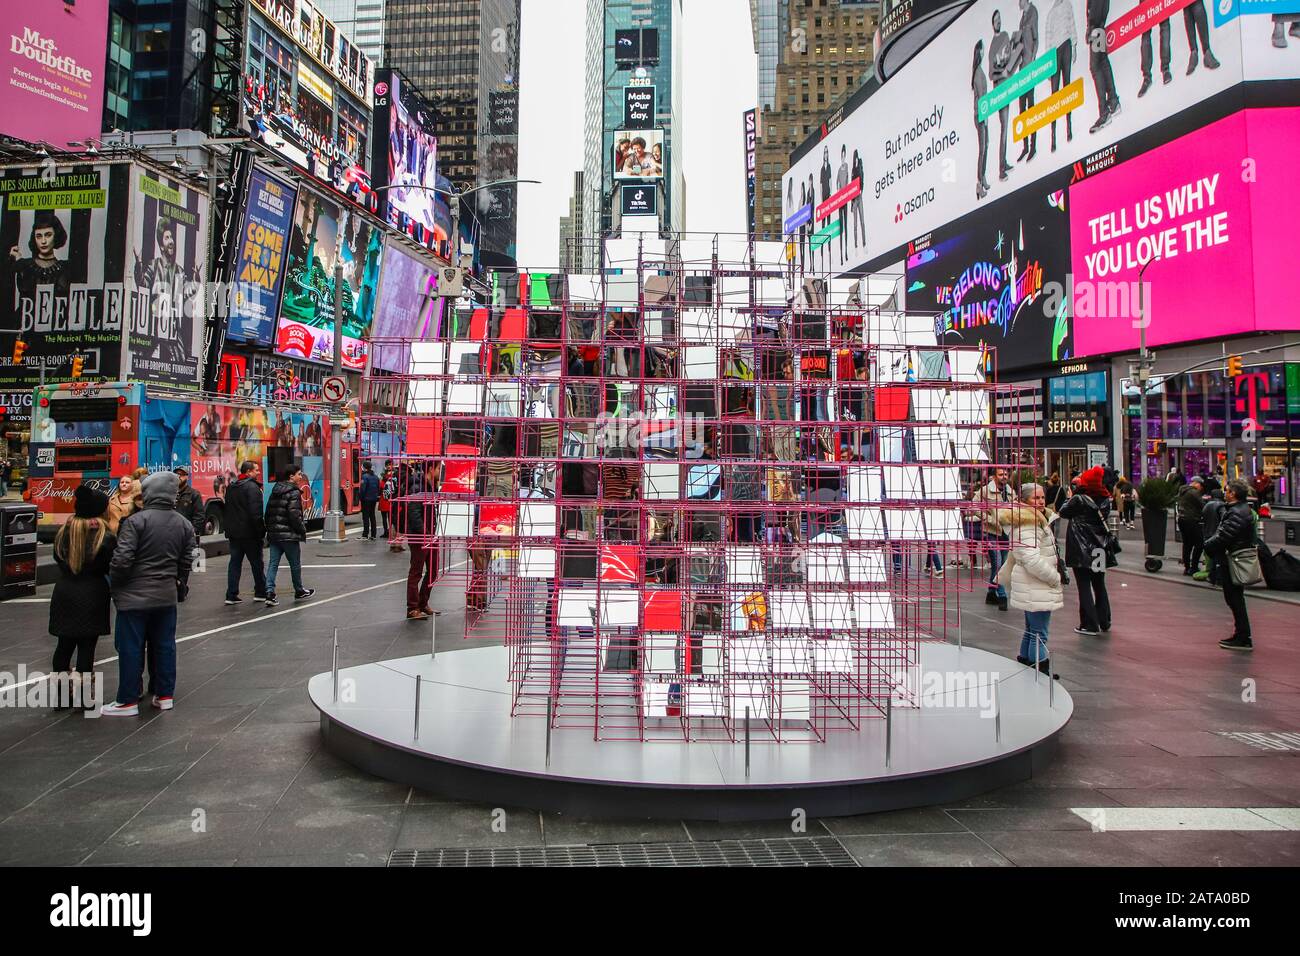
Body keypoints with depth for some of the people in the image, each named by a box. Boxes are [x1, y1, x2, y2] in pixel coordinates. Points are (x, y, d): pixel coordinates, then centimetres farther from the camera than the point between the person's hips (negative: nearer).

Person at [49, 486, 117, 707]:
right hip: (92, 596, -5)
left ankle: (61, 691, 22)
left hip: (64, 594, 5)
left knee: (65, 643, 14)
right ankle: (82, 695, 8)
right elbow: (112, 568, -10)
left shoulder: (64, 532, 2)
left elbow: (58, 559, 9)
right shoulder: (106, 537, -14)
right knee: (87, 646, 2)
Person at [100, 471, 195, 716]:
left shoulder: (136, 521, -15)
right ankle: (164, 695, 20)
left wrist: (114, 585, -1)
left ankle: (128, 701, 11)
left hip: (134, 596, -5)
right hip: (167, 596, 5)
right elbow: (186, 563, 7)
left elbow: (122, 559, -18)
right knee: (164, 646, 13)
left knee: (131, 648, 4)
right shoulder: (184, 525, 4)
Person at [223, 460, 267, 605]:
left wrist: (227, 528, 20)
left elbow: (226, 511, 18)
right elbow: (255, 513, -20)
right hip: (249, 533, -7)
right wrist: (261, 531, -16)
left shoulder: (231, 488, 14)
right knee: (256, 563, 5)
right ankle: (260, 592, 14)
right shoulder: (252, 487, -13)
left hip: (233, 532, 7)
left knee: (235, 563, 7)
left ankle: (231, 595, 4)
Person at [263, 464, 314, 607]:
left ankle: (270, 593, -7)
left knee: (273, 564, 4)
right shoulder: (293, 492, -12)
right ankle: (299, 591, 24)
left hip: (274, 534, 7)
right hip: (289, 534, -7)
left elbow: (268, 512, 13)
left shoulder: (275, 491, 11)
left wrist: (269, 529, 19)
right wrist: (303, 530, -8)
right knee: (295, 564, 10)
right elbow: (294, 515, -19)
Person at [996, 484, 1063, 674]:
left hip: (1033, 586, 11)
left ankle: (1024, 662, 29)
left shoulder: (1037, 520, 16)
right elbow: (1032, 560, -26)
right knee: (1039, 635, -6)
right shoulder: (1026, 525, -18)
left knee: (1031, 630, 19)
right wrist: (1055, 578, -15)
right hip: (1035, 587, -11)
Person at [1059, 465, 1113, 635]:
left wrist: (1069, 498, 11)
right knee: (1099, 585, 17)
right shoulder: (1105, 500, 1)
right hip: (1099, 548, 6)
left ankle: (1090, 625, 0)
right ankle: (1104, 622, 25)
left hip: (1082, 549, -6)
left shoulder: (1079, 499, -15)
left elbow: (1063, 513, -5)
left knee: (1084, 586, 0)